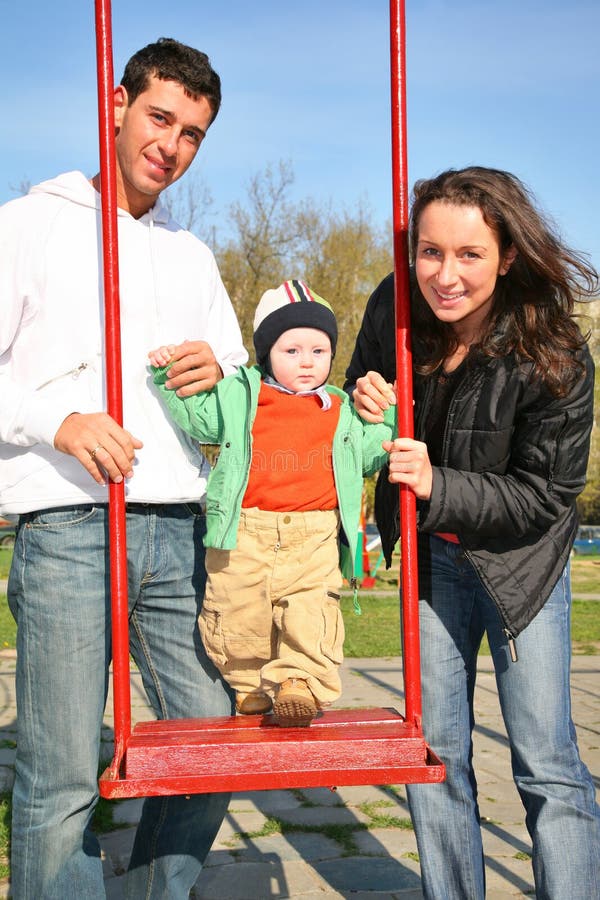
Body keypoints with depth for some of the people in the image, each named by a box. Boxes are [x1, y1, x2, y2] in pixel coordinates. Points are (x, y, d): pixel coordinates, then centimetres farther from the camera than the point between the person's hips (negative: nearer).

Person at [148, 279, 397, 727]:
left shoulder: (342, 412, 17)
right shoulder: (237, 397, 10)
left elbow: (368, 455, 25)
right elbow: (190, 414, 13)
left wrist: (387, 417, 14)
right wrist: (169, 375, 1)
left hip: (314, 537, 1)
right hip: (244, 534, 0)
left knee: (310, 611, -14)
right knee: (237, 612, 3)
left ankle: (301, 683, -6)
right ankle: (251, 685, 24)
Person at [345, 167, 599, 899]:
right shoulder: (392, 310, -14)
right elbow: (362, 396, 5)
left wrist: (438, 486, -32)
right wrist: (365, 404, -19)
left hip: (522, 556, -3)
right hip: (431, 554, 4)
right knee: (433, 751, 8)